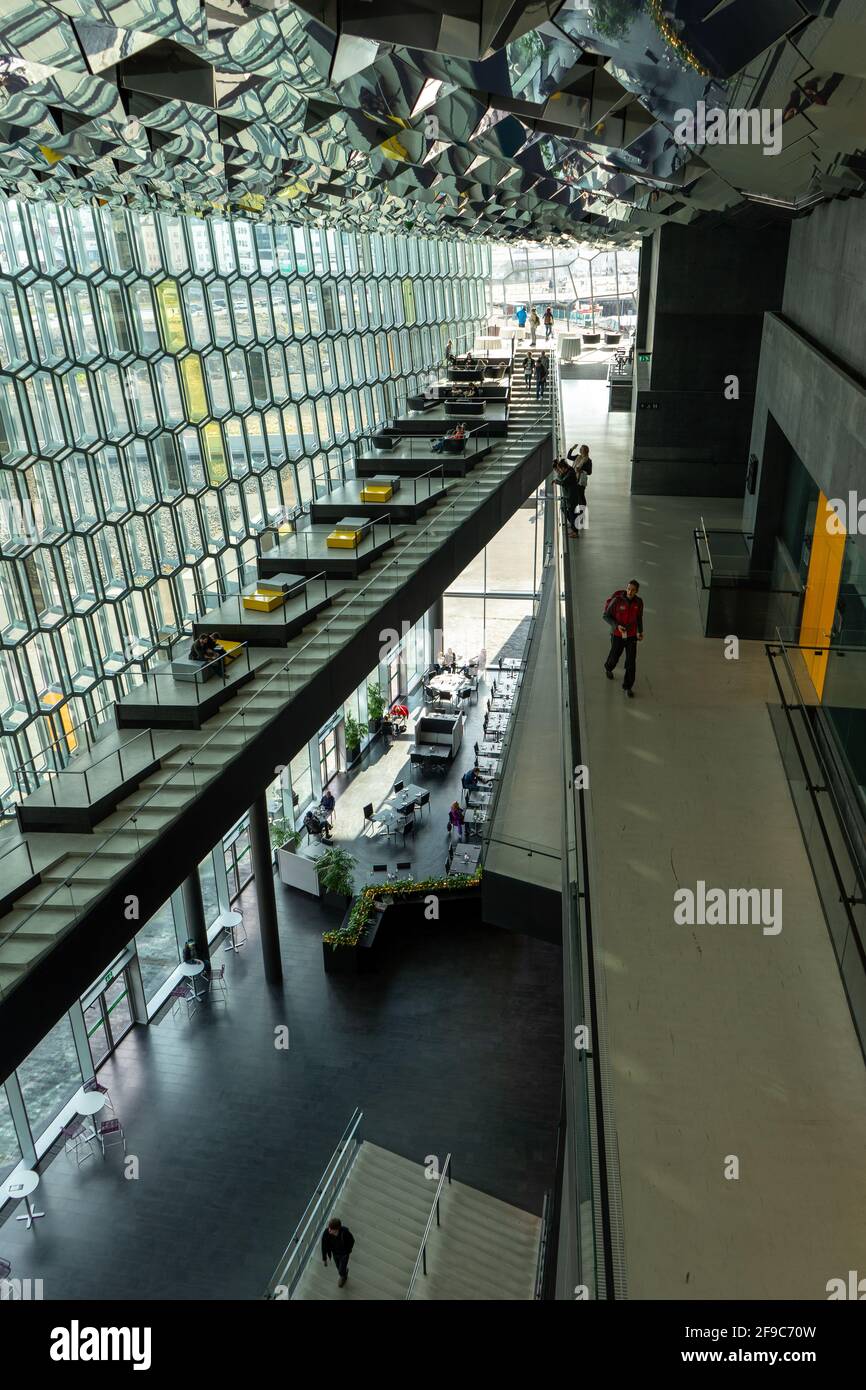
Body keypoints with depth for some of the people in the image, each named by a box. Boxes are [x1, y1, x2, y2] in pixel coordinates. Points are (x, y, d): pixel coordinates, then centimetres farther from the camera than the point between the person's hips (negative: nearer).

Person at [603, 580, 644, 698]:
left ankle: (628, 687, 15)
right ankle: (608, 667, 56)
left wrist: (640, 632, -4)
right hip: (618, 635, -2)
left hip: (631, 636, 2)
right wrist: (617, 626, -29)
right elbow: (606, 616, -13)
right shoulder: (617, 600, -22)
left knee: (631, 662, -2)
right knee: (614, 657, 19)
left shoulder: (639, 602, -11)